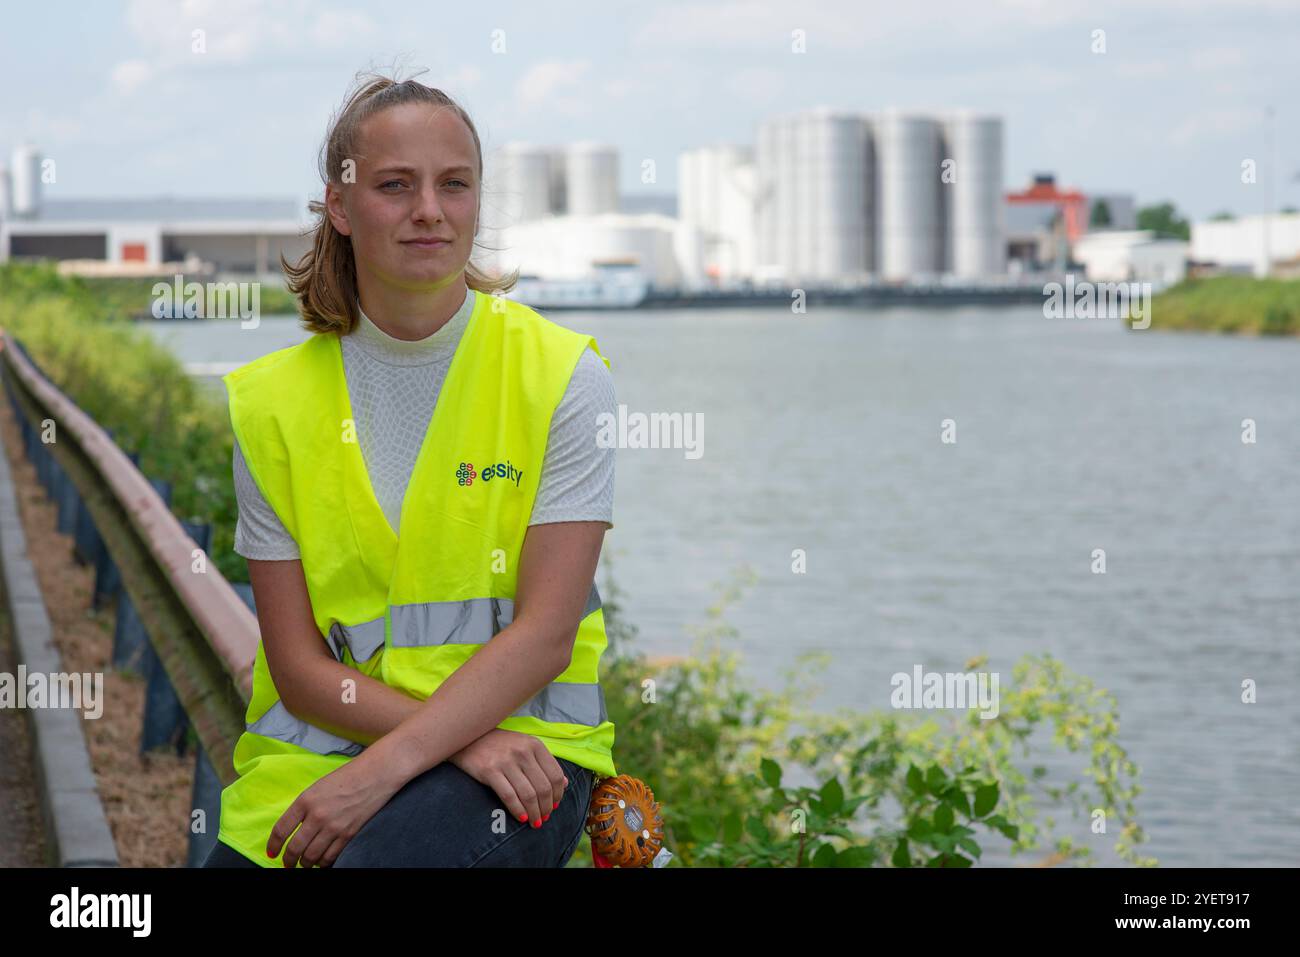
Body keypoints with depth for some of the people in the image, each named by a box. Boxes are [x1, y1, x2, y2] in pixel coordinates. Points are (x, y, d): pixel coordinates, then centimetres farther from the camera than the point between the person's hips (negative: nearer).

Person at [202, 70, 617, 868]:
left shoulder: (563, 375, -3)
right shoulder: (272, 400, 3)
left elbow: (546, 632, -10)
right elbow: (297, 665, 0)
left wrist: (382, 771, -21)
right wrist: (464, 737, -17)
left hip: (522, 736, -2)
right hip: (319, 749, 2)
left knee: (388, 857, -33)